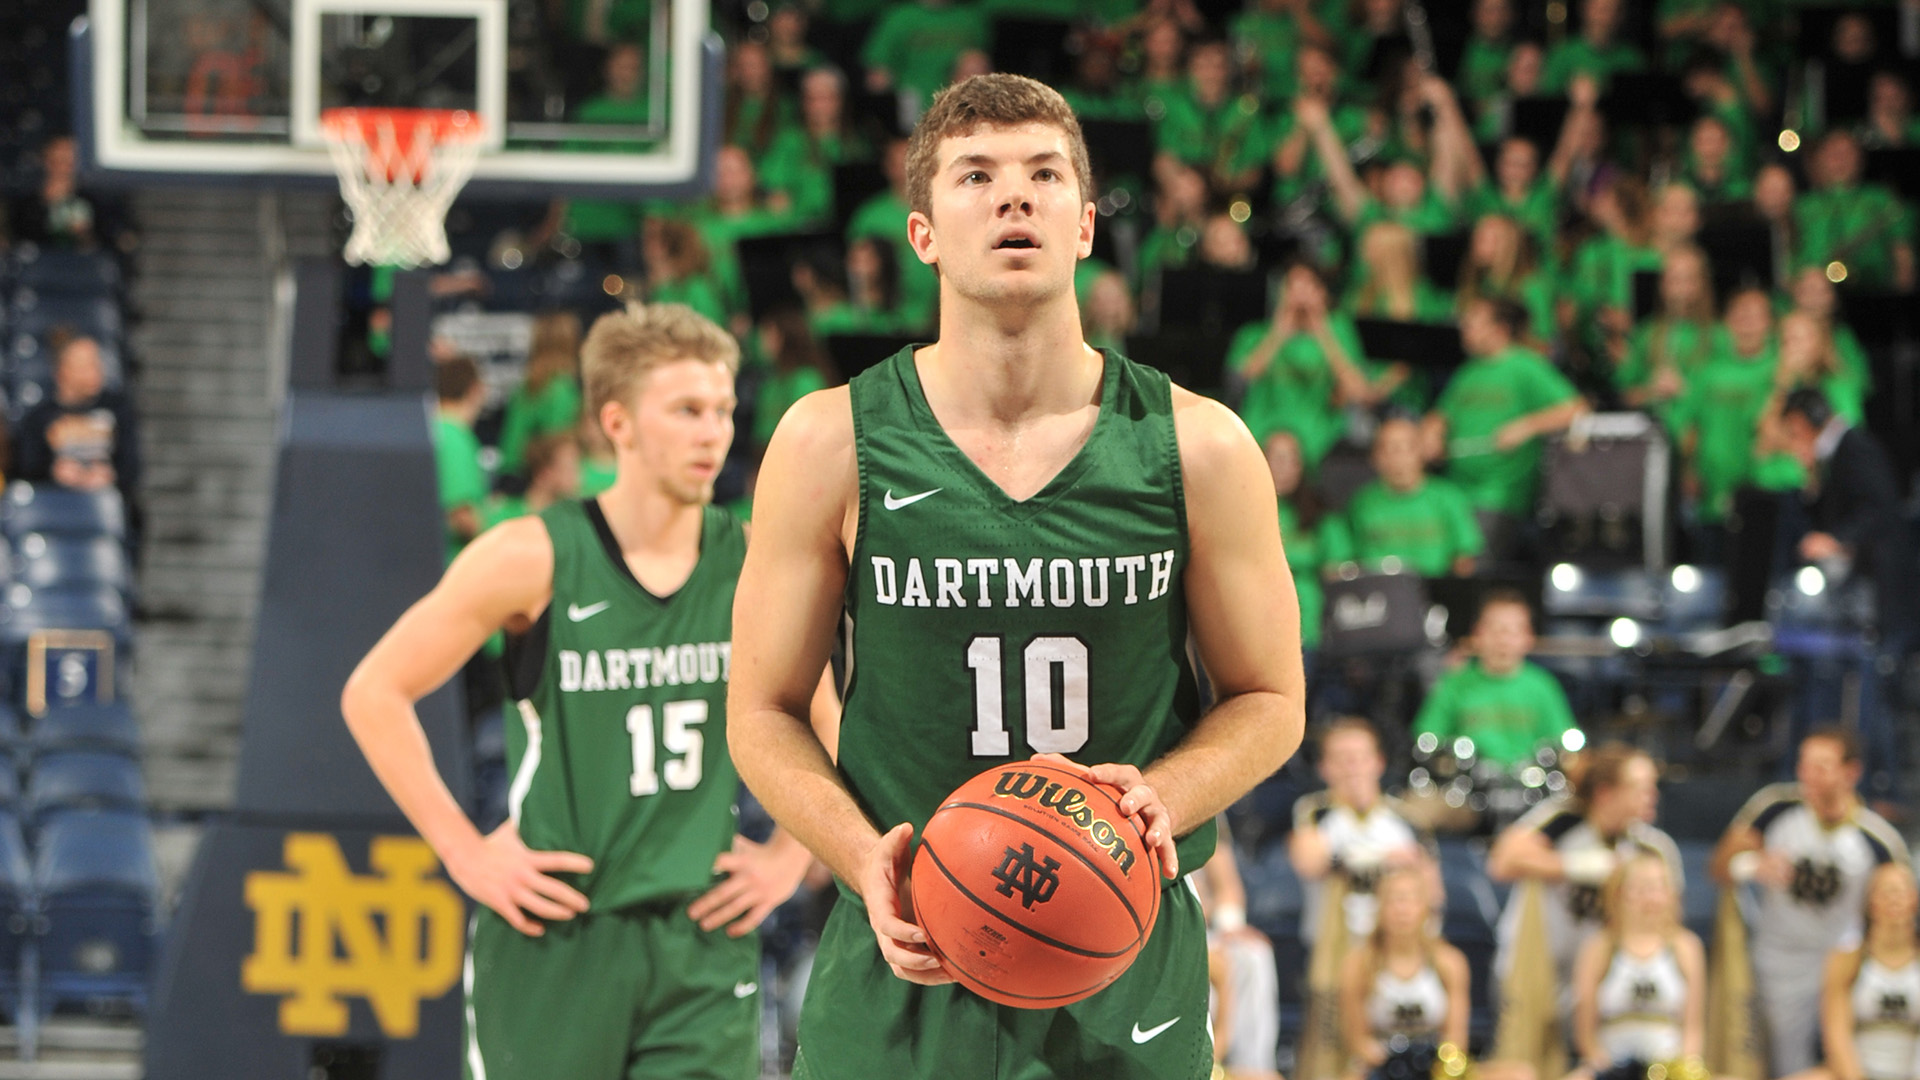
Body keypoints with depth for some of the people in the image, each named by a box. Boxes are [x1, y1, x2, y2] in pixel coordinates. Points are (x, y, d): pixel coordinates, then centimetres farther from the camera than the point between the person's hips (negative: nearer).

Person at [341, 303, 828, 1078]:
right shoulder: (532, 561, -7)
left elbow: (831, 727, 20)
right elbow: (374, 693, -3)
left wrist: (788, 857, 9)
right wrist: (464, 853, -7)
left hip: (703, 947, 2)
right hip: (555, 935, -2)